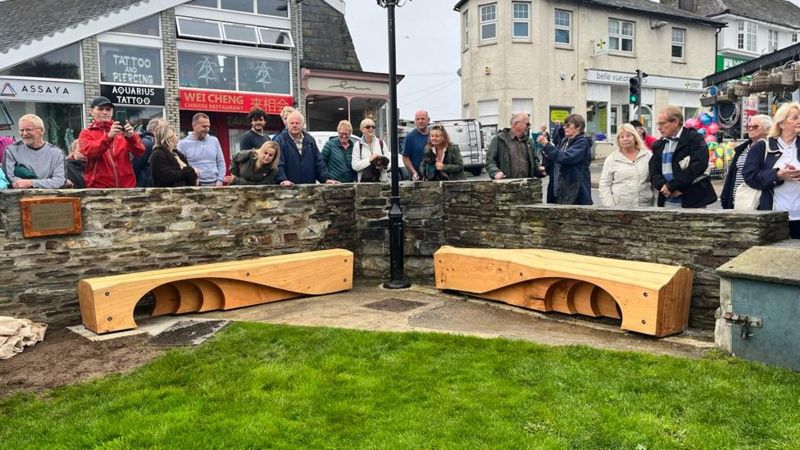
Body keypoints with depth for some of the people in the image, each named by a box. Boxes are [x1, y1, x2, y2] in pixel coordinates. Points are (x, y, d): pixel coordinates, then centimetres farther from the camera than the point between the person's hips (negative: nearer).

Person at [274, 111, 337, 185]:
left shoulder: (310, 140, 14)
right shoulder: (280, 140, -1)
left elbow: (319, 162, 13)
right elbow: (278, 164, -12)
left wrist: (326, 179, 1)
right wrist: (283, 179, -27)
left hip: (310, 186, 5)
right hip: (289, 187, -4)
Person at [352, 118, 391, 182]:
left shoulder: (381, 143, 10)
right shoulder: (358, 145, 5)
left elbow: (389, 161, 9)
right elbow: (355, 166, -4)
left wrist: (385, 166, -13)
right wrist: (369, 160, -13)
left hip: (381, 180, 2)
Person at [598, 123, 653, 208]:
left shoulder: (648, 156, 10)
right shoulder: (611, 159, 6)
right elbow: (604, 186, 3)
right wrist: (609, 207, -7)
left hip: (644, 206, 1)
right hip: (619, 207, -1)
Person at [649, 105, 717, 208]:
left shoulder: (694, 138, -3)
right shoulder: (658, 145, 15)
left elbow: (697, 166, -16)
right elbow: (654, 171, 8)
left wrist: (671, 186, -18)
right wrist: (664, 187, -13)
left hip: (692, 203, -5)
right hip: (666, 204, 5)